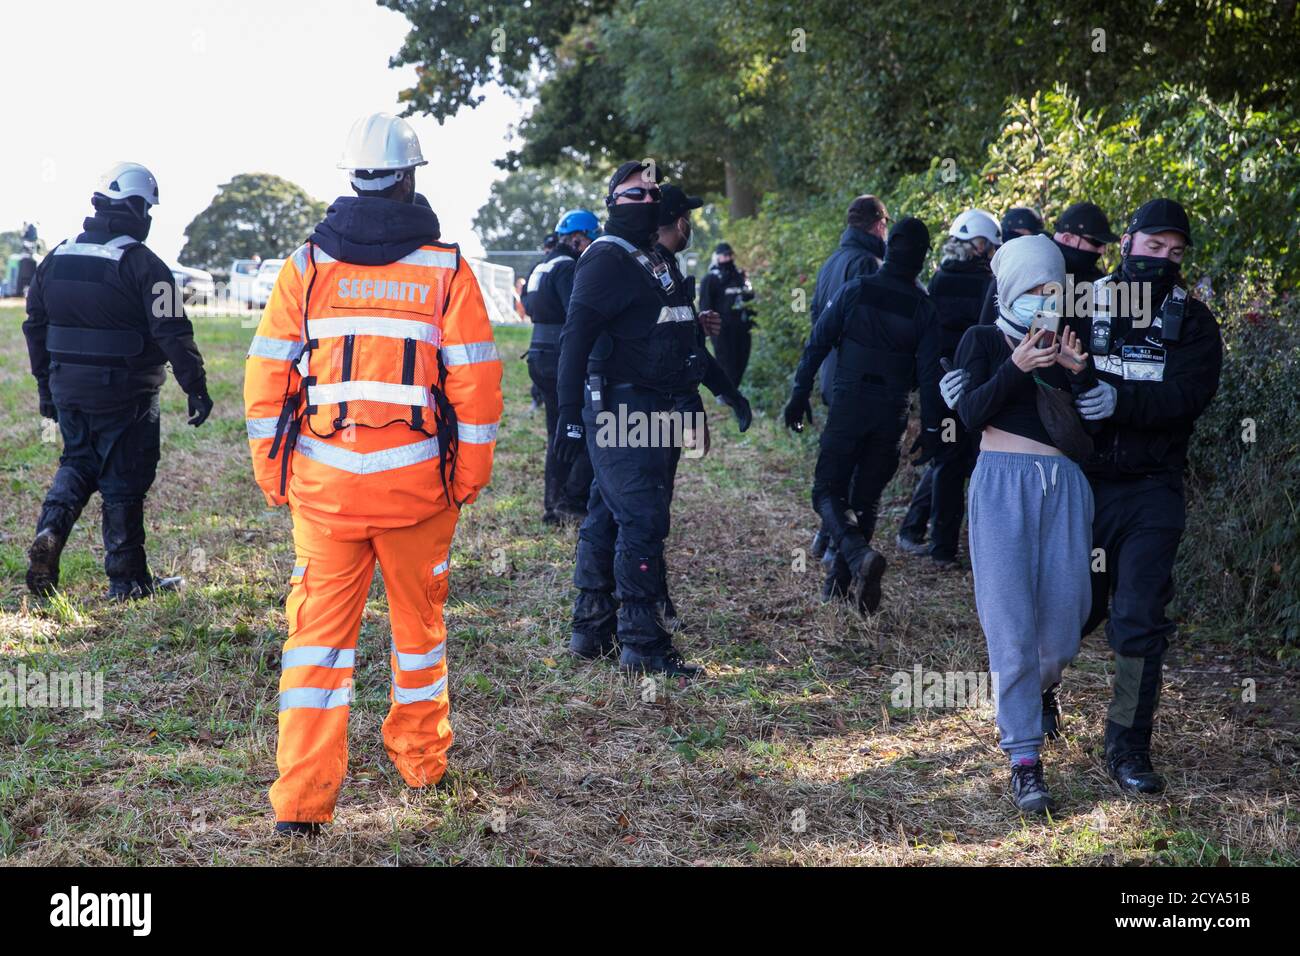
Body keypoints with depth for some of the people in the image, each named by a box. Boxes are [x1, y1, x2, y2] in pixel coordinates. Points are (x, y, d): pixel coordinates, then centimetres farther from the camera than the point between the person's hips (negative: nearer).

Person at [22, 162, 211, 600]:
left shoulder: (56, 258, 8)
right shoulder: (143, 265, -13)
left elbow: (35, 325, 14)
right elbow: (173, 333, -16)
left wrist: (46, 386, 22)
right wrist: (196, 388, -10)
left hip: (67, 389, 5)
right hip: (124, 395, -5)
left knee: (78, 462, 23)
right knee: (123, 482, 3)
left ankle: (49, 532, -1)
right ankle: (127, 579, 11)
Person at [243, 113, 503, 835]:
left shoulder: (307, 266, 3)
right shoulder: (446, 268, -1)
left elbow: (267, 377, 2)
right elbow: (476, 382, -3)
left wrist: (273, 476, 10)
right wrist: (471, 477, 6)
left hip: (322, 483, 1)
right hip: (418, 480, 0)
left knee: (319, 629, 4)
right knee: (418, 620, 17)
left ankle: (304, 799, -2)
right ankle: (421, 759, 32)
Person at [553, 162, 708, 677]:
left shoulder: (652, 262, 20)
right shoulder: (607, 258, -10)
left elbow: (677, 336, 27)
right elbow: (576, 336, -17)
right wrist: (570, 413, -23)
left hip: (647, 412, 10)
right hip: (619, 408, -10)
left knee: (608, 515, 13)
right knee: (642, 519, -12)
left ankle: (592, 629, 21)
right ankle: (642, 642, -9)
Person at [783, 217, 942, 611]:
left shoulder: (855, 291, -5)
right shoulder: (924, 309, -1)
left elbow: (817, 343, -5)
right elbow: (928, 372, -2)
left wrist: (800, 394, 1)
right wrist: (930, 427, 4)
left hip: (847, 406, -2)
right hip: (890, 415, 2)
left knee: (828, 492, 2)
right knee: (865, 499, 13)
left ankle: (859, 556, -23)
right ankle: (841, 579, 14)